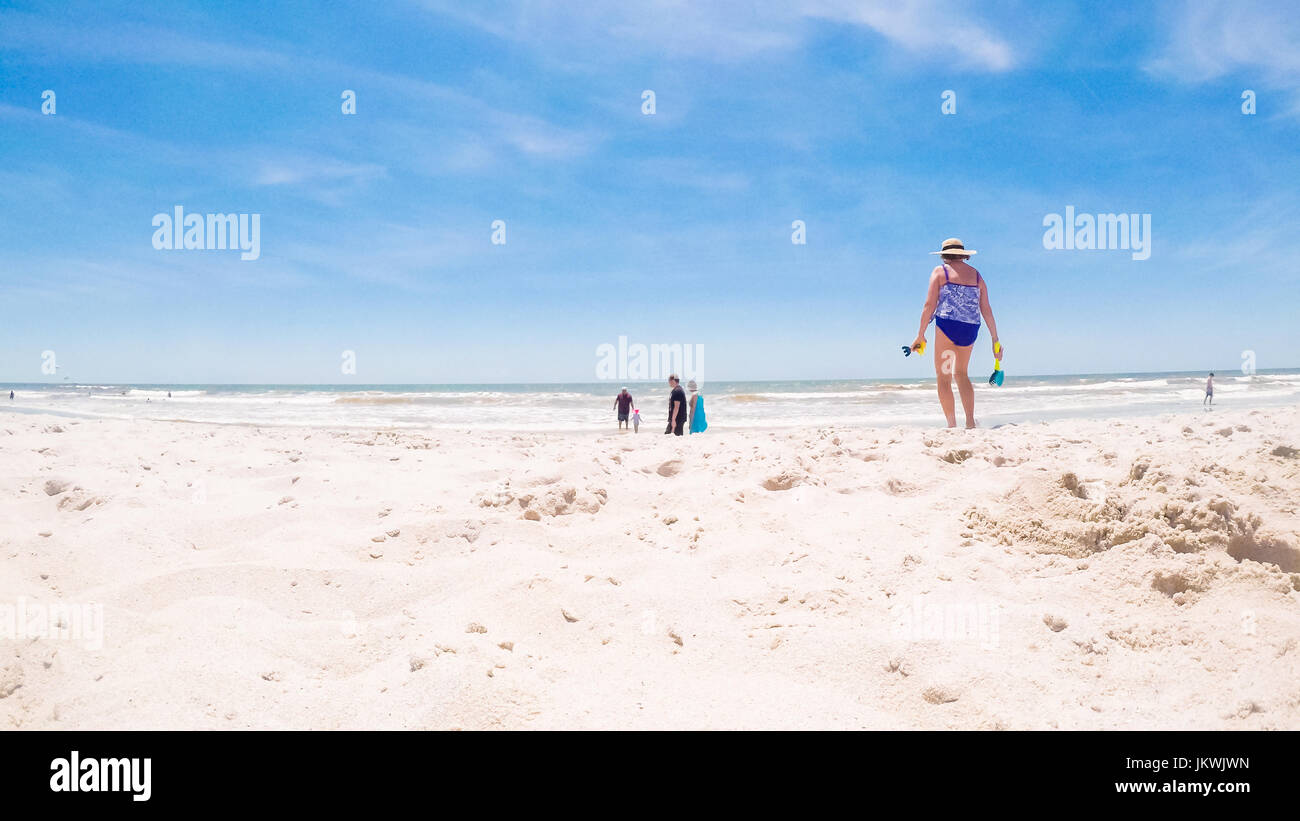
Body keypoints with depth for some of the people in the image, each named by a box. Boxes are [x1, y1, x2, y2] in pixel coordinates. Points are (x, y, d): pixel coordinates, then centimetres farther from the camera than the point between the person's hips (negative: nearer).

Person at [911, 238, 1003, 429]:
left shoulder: (940, 271, 5)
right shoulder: (977, 275, 16)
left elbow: (929, 305, -3)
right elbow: (987, 310, 13)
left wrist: (921, 335, -1)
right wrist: (995, 340, 16)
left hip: (946, 326, -5)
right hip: (970, 329, 5)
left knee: (943, 377, 2)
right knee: (961, 373, 22)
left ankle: (952, 425, -7)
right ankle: (970, 422, 14)